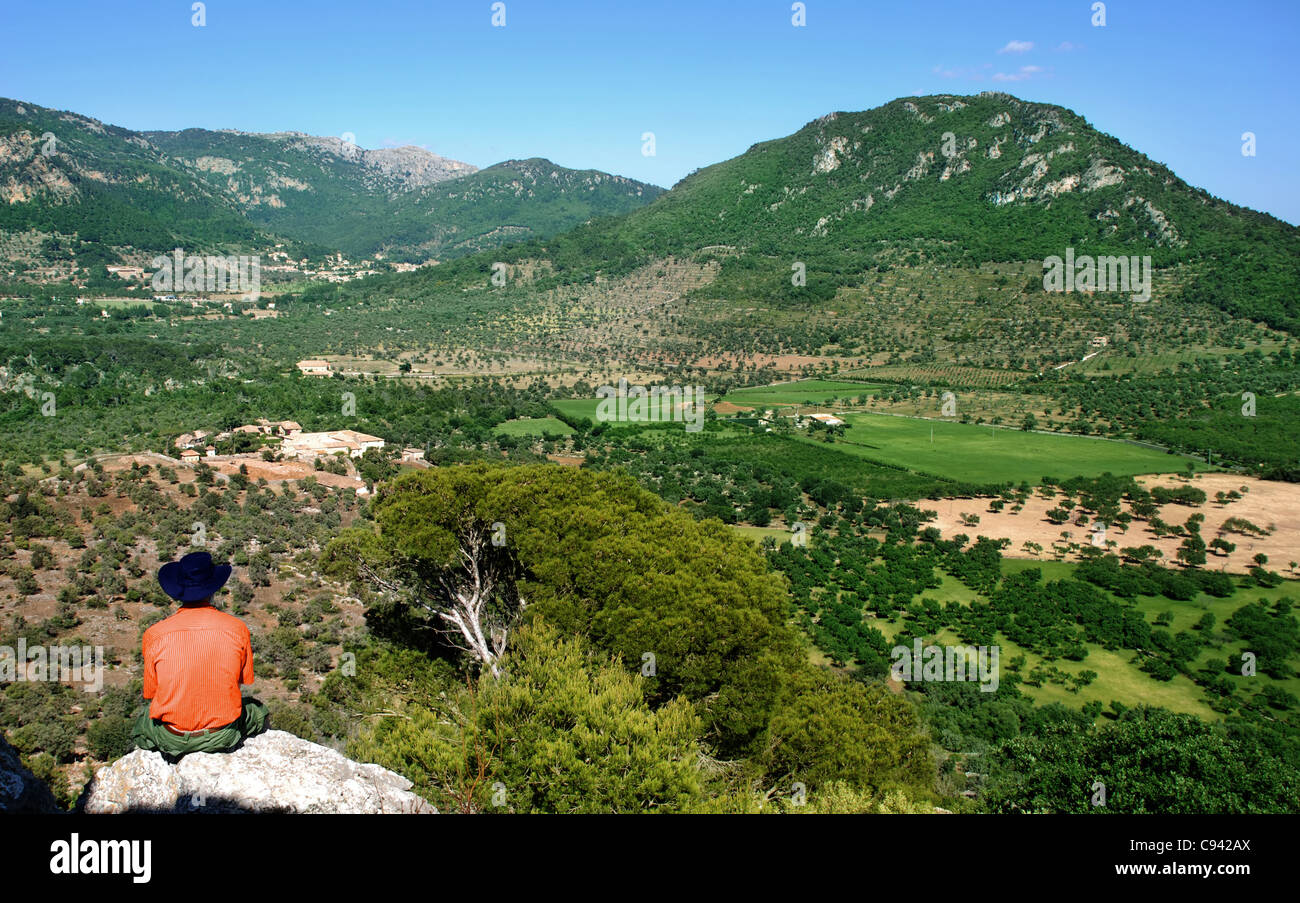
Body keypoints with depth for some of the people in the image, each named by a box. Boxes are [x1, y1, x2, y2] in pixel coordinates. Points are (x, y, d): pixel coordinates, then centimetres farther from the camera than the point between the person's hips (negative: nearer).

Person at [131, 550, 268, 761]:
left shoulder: (155, 635, -11)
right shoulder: (238, 629, -11)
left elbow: (151, 694, -1)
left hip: (171, 739, 1)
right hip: (222, 736, 0)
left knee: (144, 718, 35)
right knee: (258, 711, 31)